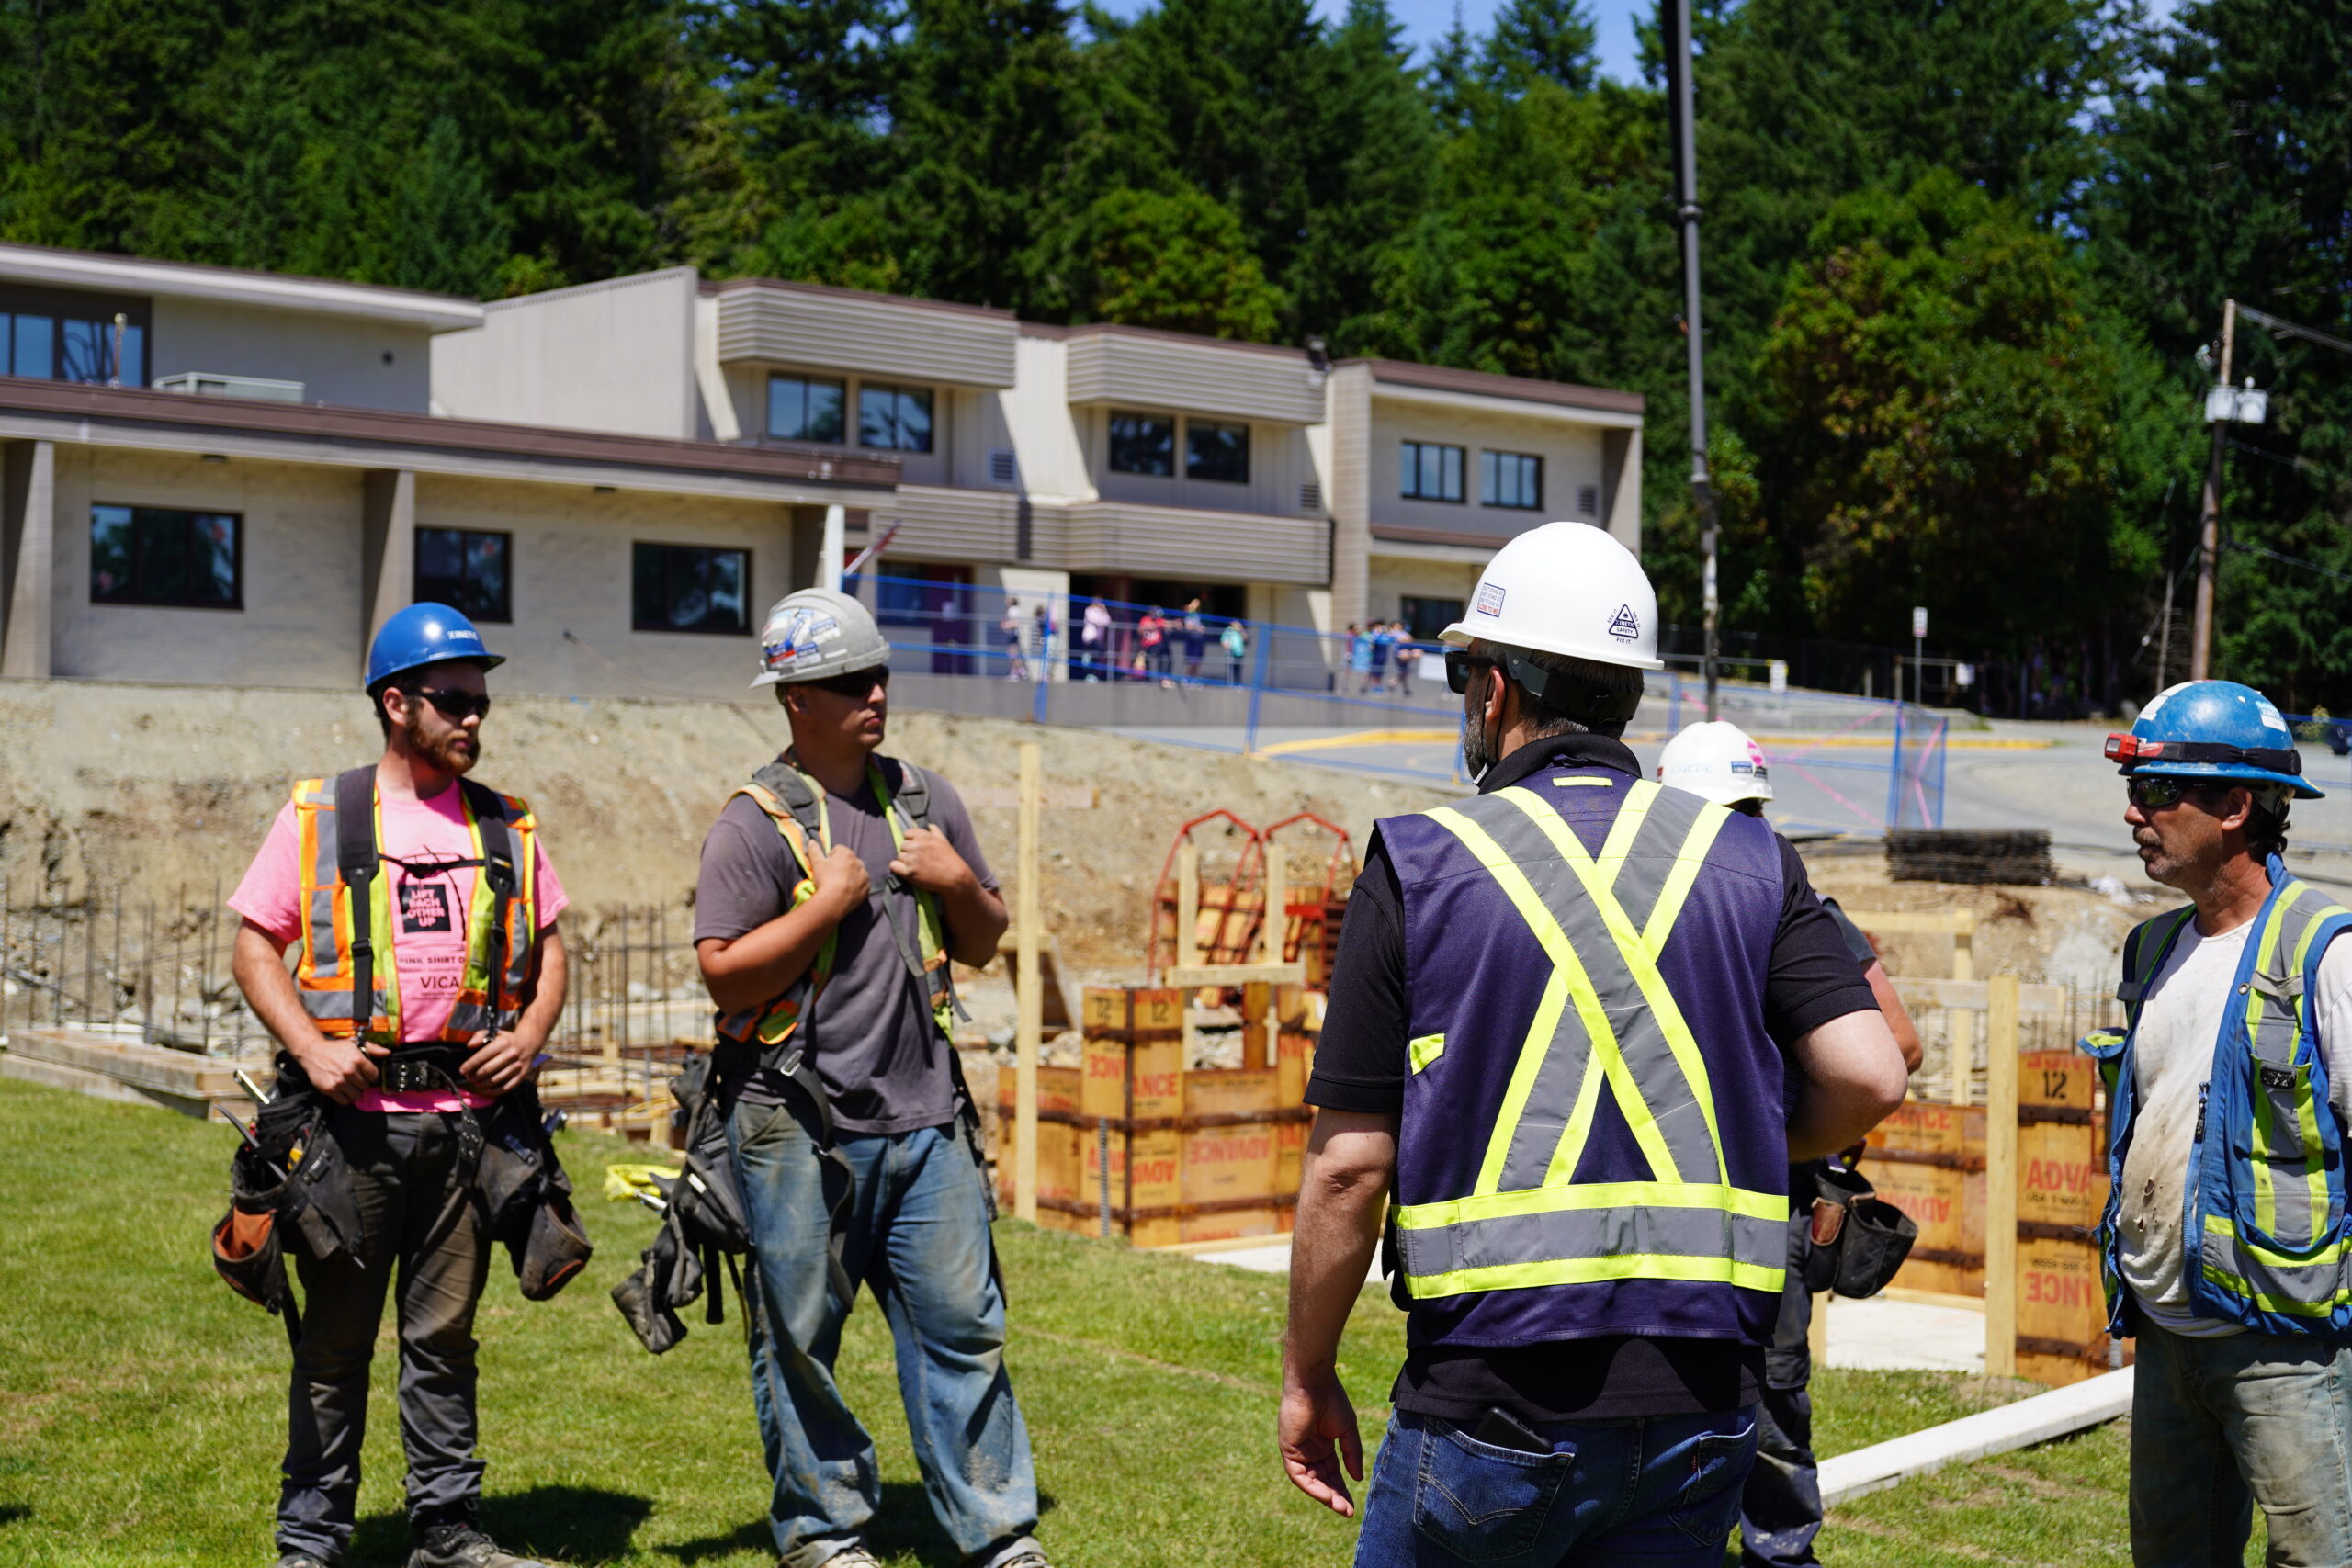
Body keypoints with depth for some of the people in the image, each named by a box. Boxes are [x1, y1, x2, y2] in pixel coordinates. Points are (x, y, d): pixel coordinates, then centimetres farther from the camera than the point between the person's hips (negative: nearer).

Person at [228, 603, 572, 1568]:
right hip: (354, 1114, -3)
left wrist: (528, 1035, 0)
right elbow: (254, 947, 1)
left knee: (444, 1334, 11)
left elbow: (549, 948, 17)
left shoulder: (506, 830, 11)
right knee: (336, 1337, 5)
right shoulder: (320, 817, 1)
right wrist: (311, 1049, -12)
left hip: (467, 1112, 3)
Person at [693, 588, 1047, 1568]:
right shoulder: (755, 824, -6)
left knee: (963, 1324, 6)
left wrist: (960, 882, -1)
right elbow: (724, 974, -13)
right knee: (800, 1340, 6)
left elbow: (981, 946, 18)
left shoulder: (926, 800, 13)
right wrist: (830, 902, -15)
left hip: (925, 1118, 5)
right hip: (799, 1127, -4)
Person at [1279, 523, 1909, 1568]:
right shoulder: (1746, 860, 6)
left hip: (1492, 1402, -3)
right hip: (1701, 1408, 3)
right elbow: (1870, 1078, -4)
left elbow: (1349, 1165, -5)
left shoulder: (1419, 867, -3)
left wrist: (1307, 1376, 6)